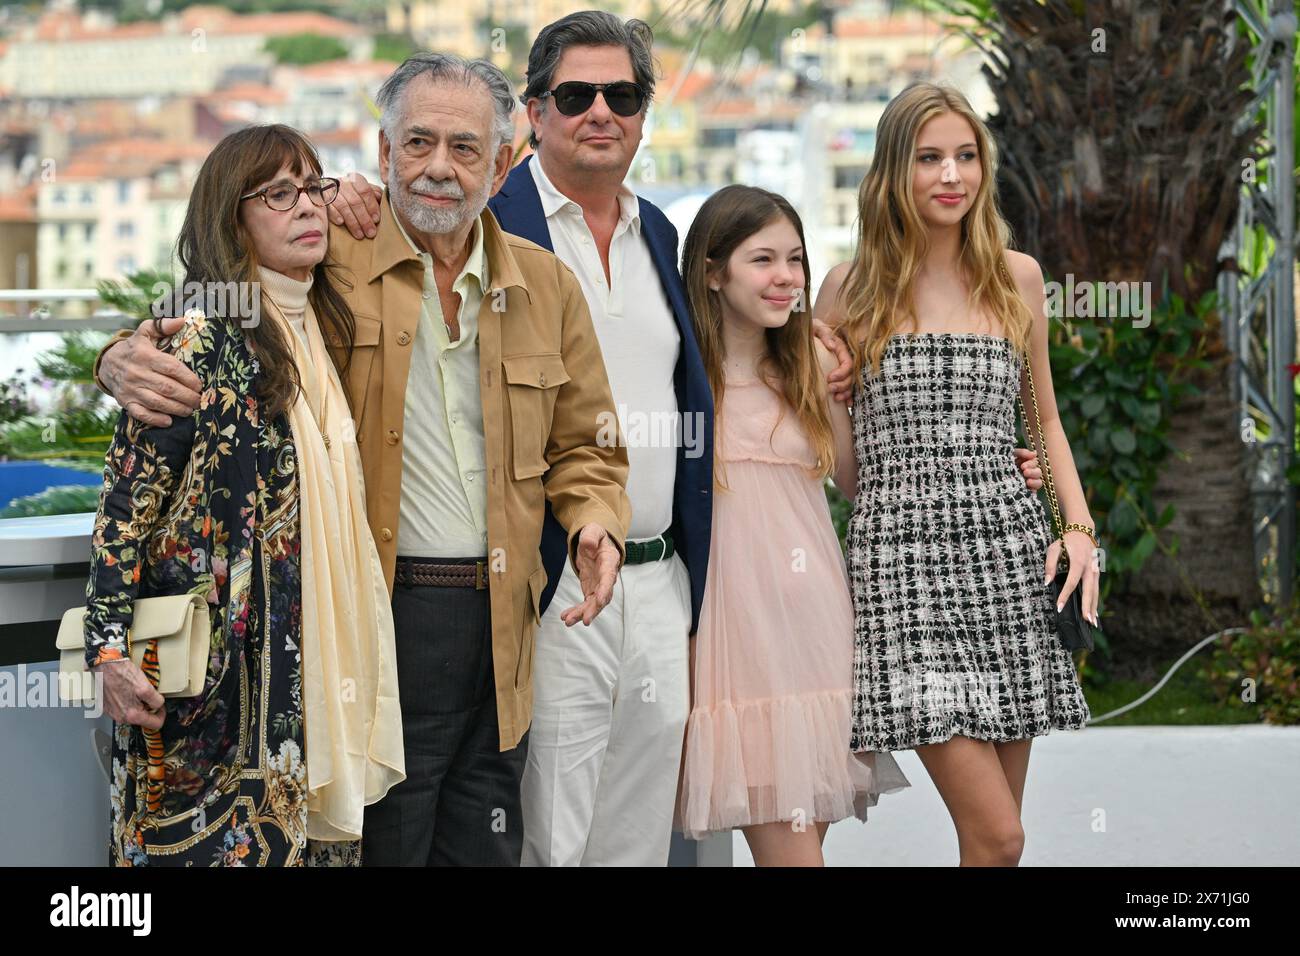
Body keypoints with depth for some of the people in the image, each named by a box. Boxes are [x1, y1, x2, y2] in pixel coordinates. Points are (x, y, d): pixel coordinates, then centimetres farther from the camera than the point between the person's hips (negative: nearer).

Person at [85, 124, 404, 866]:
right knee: (214, 838, -2)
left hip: (307, 659, 7)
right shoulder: (201, 337, -11)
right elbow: (129, 495, -13)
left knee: (293, 836, 8)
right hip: (216, 660, -7)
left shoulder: (321, 329, 11)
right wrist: (111, 646, -17)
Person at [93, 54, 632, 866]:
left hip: (498, 622, 4)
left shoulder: (546, 285, 9)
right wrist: (134, 361, -19)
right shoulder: (328, 260, -3)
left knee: (485, 846, 12)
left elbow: (582, 445, 18)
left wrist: (595, 524, -2)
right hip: (379, 614, -4)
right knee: (382, 842, 2)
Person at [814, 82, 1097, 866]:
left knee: (999, 833, 5)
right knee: (997, 837, -12)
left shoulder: (1016, 278, 11)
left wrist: (1079, 527, 7)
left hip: (1007, 544, 3)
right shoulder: (853, 288, 4)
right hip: (903, 548, -3)